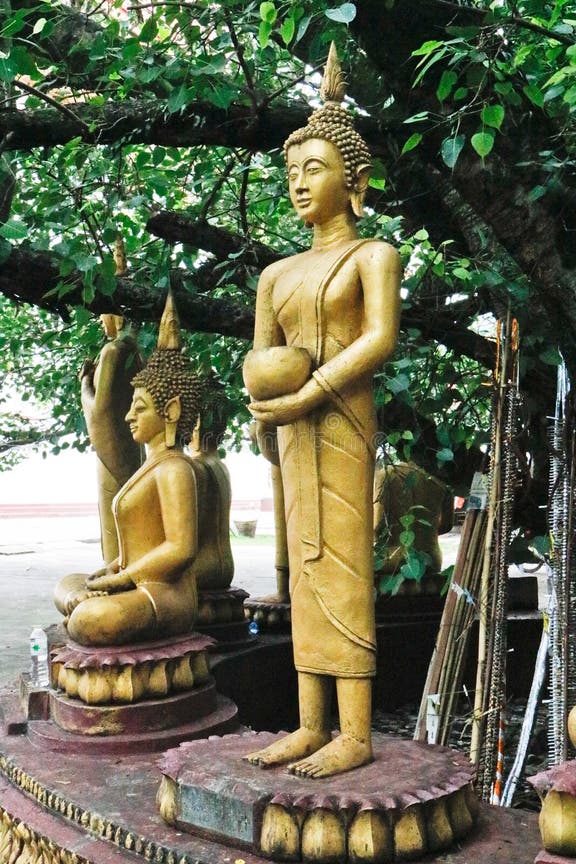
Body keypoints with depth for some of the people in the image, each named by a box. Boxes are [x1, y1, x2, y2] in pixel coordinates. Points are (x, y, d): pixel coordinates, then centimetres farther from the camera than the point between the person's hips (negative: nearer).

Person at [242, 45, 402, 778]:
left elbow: (381, 337, -13)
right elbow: (257, 357, 15)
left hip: (342, 418, -6)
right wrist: (264, 392, -8)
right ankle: (311, 726, 10)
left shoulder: (373, 255, 1)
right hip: (294, 425, 6)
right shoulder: (278, 273, 19)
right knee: (306, 570, 5)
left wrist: (306, 395, -18)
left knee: (342, 567, -9)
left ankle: (356, 734, -2)